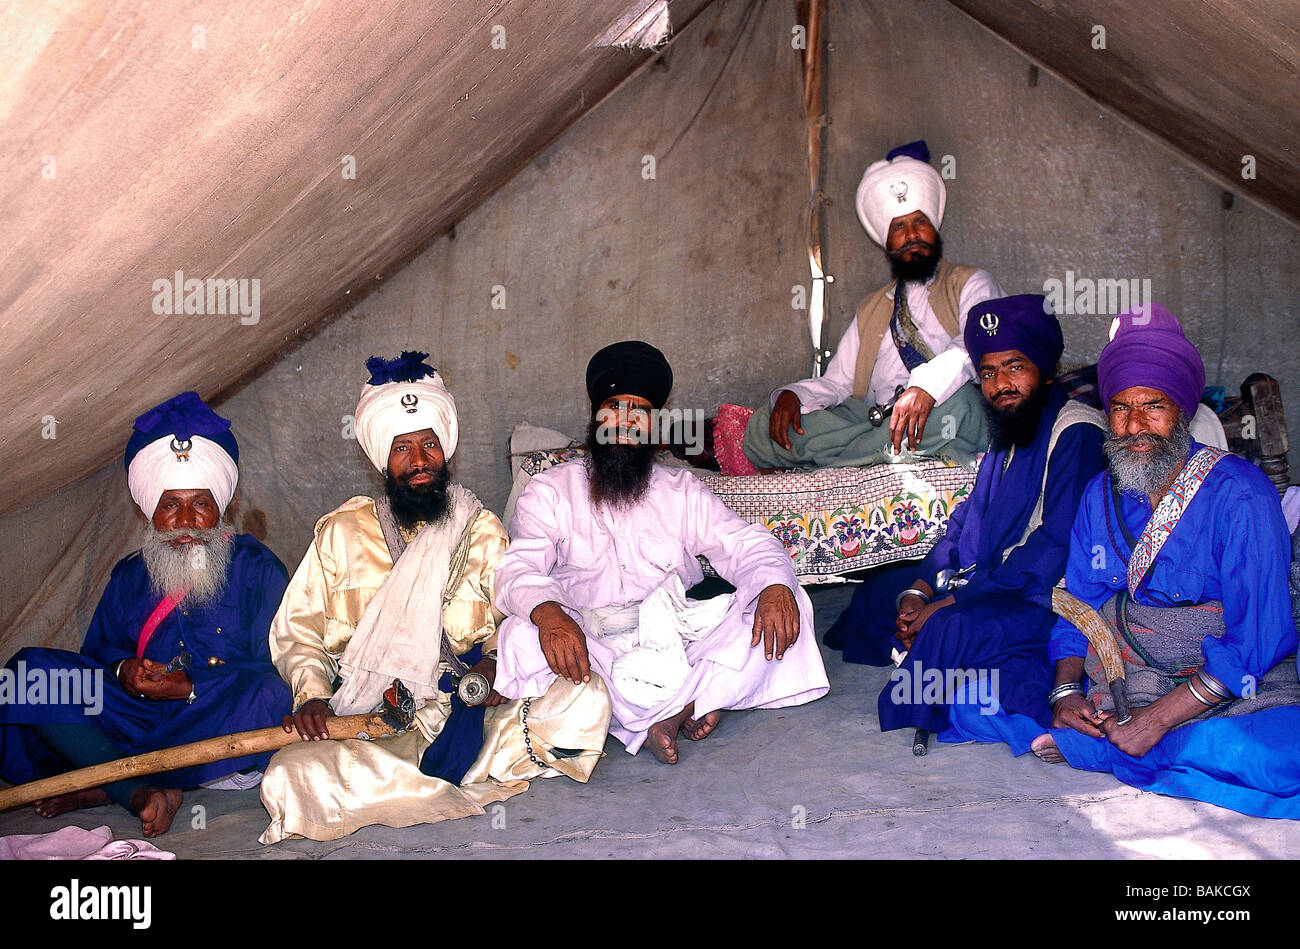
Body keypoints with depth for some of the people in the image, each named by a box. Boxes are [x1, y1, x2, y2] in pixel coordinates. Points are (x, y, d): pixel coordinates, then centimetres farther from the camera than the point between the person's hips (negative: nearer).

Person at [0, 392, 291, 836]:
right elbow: (99, 649, 19)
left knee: (268, 695, -37)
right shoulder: (130, 575, 15)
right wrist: (122, 668, -6)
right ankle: (142, 793, -31)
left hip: (218, 724, -3)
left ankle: (103, 785, -23)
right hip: (136, 715, 3)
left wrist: (190, 687, -17)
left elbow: (276, 669, -7)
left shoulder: (257, 568, 1)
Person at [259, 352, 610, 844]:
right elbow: (296, 631, 10)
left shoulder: (482, 529, 15)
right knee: (290, 780, -33)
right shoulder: (343, 531, 11)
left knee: (585, 700, -23)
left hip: (465, 706, 1)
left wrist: (495, 660, -8)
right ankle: (482, 779, -20)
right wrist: (311, 696, -10)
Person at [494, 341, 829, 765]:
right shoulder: (550, 491, 9)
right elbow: (520, 568, -7)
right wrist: (547, 612, -32)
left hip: (678, 642, 2)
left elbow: (746, 544, 6)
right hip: (590, 652, -2)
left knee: (789, 605, -17)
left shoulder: (681, 490, 17)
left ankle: (674, 707, -28)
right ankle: (694, 702, -32)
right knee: (520, 637, -33)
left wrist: (775, 586, -19)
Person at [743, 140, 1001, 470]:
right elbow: (836, 382, 19)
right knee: (765, 424, -16)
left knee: (958, 400, -40)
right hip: (875, 421, 3)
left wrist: (929, 384, -32)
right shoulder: (870, 309, 27)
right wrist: (791, 395, -5)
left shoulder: (971, 284, 11)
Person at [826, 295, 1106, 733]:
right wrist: (919, 590, -1)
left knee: (954, 628, -35)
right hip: (987, 582, 11)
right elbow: (965, 524, 16)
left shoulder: (1076, 432, -15)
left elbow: (1055, 548, -23)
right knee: (882, 588, 18)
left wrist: (949, 603, -22)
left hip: (1046, 599, -10)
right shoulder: (1005, 435, 15)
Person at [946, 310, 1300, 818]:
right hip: (1116, 677, 4)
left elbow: (1255, 641, -17)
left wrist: (1159, 719, -24)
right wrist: (1066, 691, -10)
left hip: (1229, 686, -4)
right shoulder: (1101, 494, 7)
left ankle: (1085, 748, -24)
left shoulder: (1240, 495, -12)